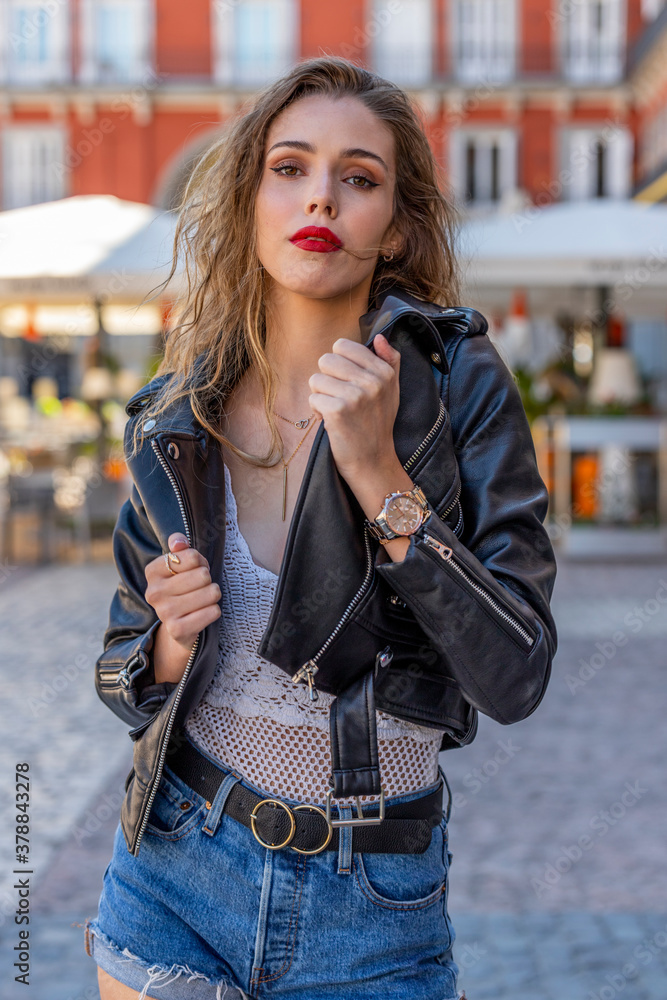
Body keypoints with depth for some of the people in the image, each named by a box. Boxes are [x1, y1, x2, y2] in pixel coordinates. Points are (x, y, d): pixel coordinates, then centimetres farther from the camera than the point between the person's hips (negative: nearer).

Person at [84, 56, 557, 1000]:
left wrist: (380, 475, -24)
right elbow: (128, 680, 7)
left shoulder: (455, 384, -11)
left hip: (373, 906, -2)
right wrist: (174, 638, -14)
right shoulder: (176, 419, -3)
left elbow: (515, 677, -17)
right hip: (174, 876, 3)